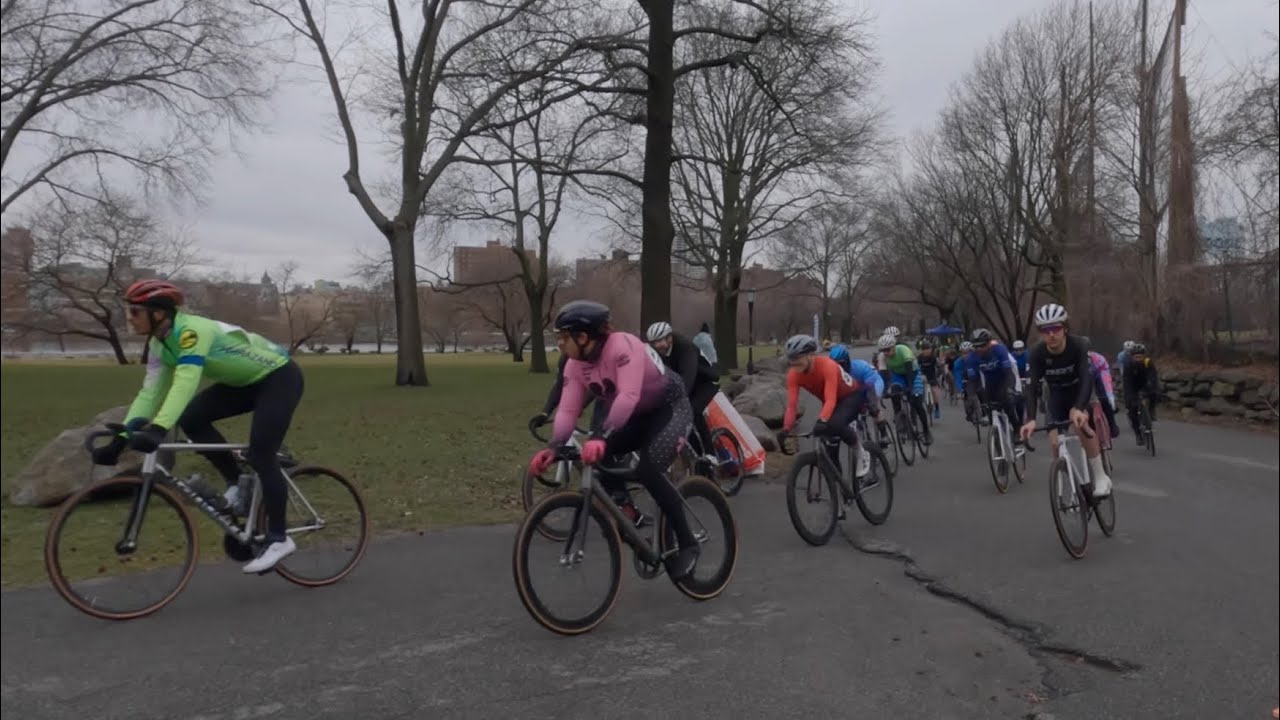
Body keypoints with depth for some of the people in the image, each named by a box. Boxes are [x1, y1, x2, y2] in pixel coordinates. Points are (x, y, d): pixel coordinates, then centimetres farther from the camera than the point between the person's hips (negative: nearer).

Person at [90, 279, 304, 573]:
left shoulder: (192, 331, -28)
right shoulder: (160, 344, -2)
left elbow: (185, 382, -41)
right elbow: (150, 392, -3)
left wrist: (157, 429, -53)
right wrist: (120, 439, -10)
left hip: (280, 377, -8)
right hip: (247, 382, 8)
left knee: (260, 456, -15)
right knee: (191, 418, -11)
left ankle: (279, 539, -3)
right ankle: (238, 486, 4)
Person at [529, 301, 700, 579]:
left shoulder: (622, 346, -32)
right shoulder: (575, 365, -10)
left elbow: (628, 396, -44)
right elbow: (567, 409, -18)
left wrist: (601, 437, -56)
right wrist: (553, 447, -35)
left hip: (670, 408, -7)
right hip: (636, 416, 7)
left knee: (648, 470, -27)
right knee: (594, 460, -13)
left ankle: (687, 543, -11)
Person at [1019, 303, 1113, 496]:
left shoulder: (1078, 346, -31)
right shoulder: (1036, 354, -27)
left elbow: (1086, 379, -41)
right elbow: (1033, 387, -32)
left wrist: (1078, 408, -59)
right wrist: (1031, 419, -47)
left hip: (1080, 392, -2)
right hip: (1056, 395, 2)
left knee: (1082, 423, -30)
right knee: (1056, 443, -11)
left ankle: (1100, 477, -16)